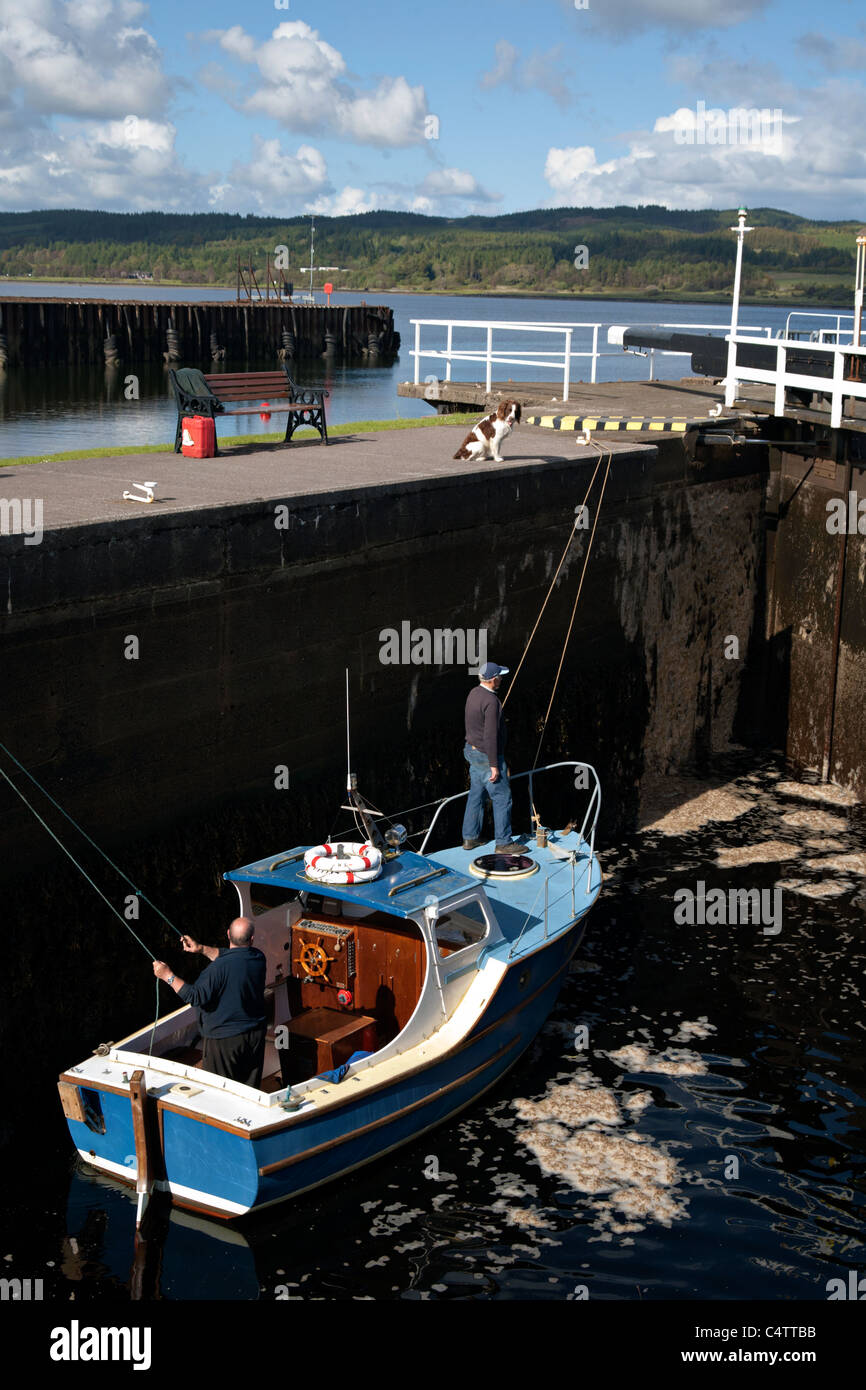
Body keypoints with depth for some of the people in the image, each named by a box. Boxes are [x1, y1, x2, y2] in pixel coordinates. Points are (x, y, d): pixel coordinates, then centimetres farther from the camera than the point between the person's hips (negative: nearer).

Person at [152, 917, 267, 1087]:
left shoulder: (218, 967, -26)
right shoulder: (258, 958, -5)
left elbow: (195, 997, -25)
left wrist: (168, 976, -19)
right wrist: (202, 949, 12)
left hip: (225, 1038, -6)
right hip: (256, 1034, 6)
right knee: (251, 1087, 18)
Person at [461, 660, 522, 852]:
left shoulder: (474, 693, 5)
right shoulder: (491, 701, -24)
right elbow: (490, 736, -26)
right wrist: (494, 765, -21)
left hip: (472, 751, 10)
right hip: (486, 756, -10)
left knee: (476, 795, 17)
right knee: (502, 798, 1)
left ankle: (470, 838, 24)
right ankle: (503, 843, 6)